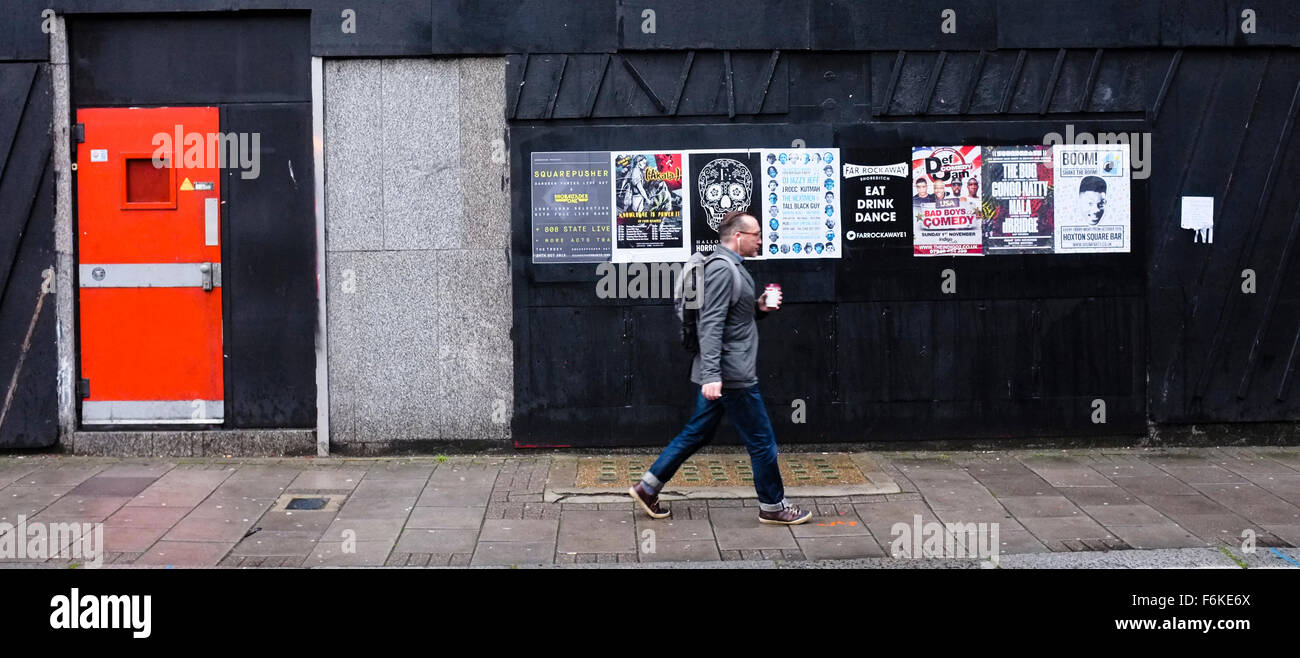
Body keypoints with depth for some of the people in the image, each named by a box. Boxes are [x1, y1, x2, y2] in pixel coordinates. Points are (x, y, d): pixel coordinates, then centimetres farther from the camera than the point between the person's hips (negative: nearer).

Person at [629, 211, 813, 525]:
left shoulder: (731, 266, 15)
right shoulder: (722, 268, -17)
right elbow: (711, 325, -24)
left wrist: (758, 308, 8)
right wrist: (711, 376, -29)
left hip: (720, 373, 10)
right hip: (732, 375, -10)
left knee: (697, 433, 16)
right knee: (761, 441, 2)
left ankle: (648, 486, 20)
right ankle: (772, 507, 15)